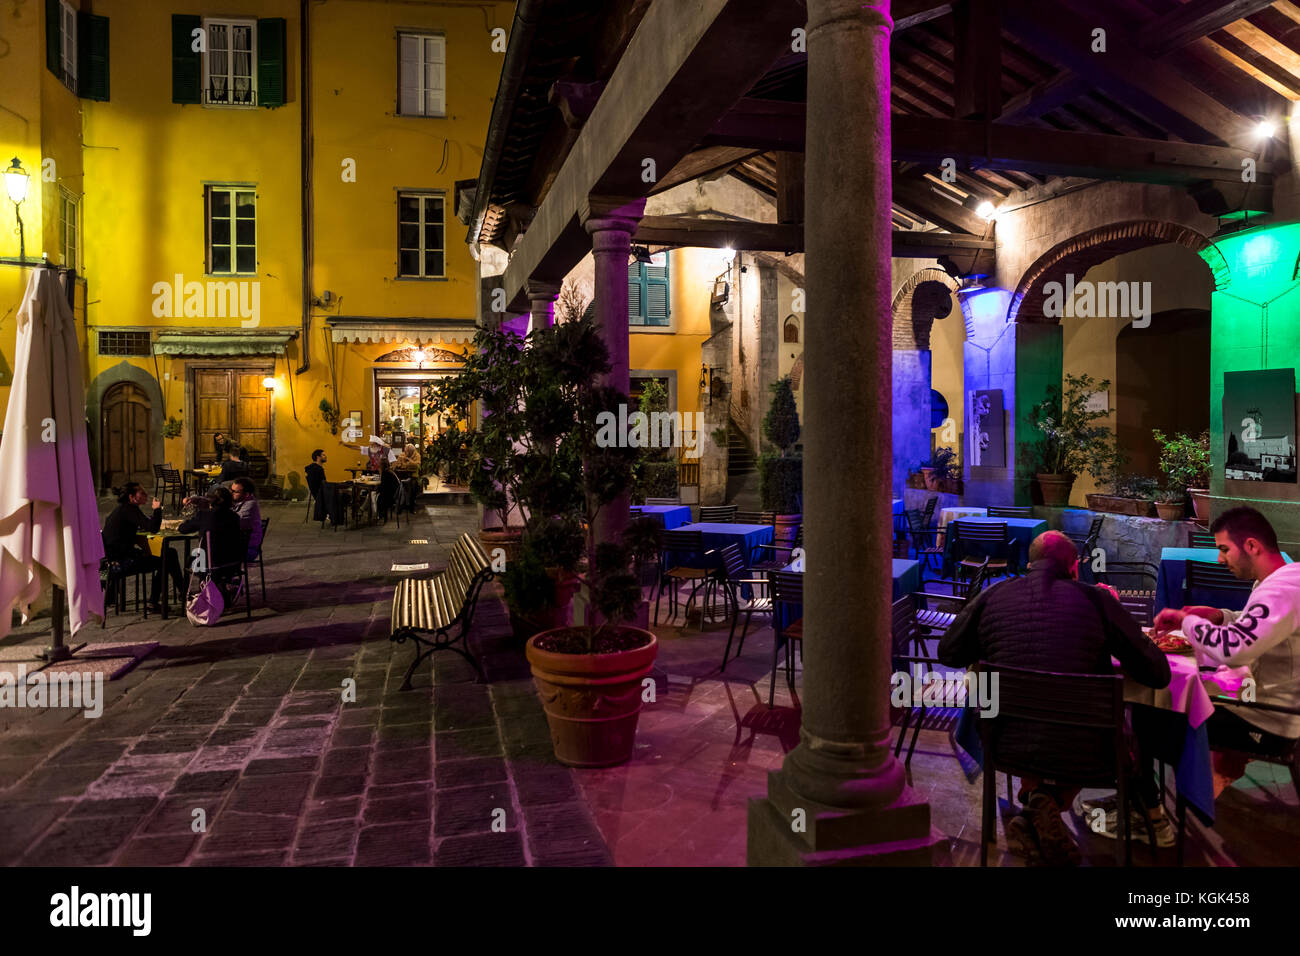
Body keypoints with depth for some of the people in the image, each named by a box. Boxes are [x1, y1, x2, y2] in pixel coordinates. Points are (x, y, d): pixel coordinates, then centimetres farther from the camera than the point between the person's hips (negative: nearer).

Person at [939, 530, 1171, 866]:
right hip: (1081, 753, -3)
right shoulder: (1096, 599, -4)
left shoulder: (992, 597, 3)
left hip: (1006, 743, 4)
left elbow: (949, 653, 15)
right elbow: (1158, 674, 0)